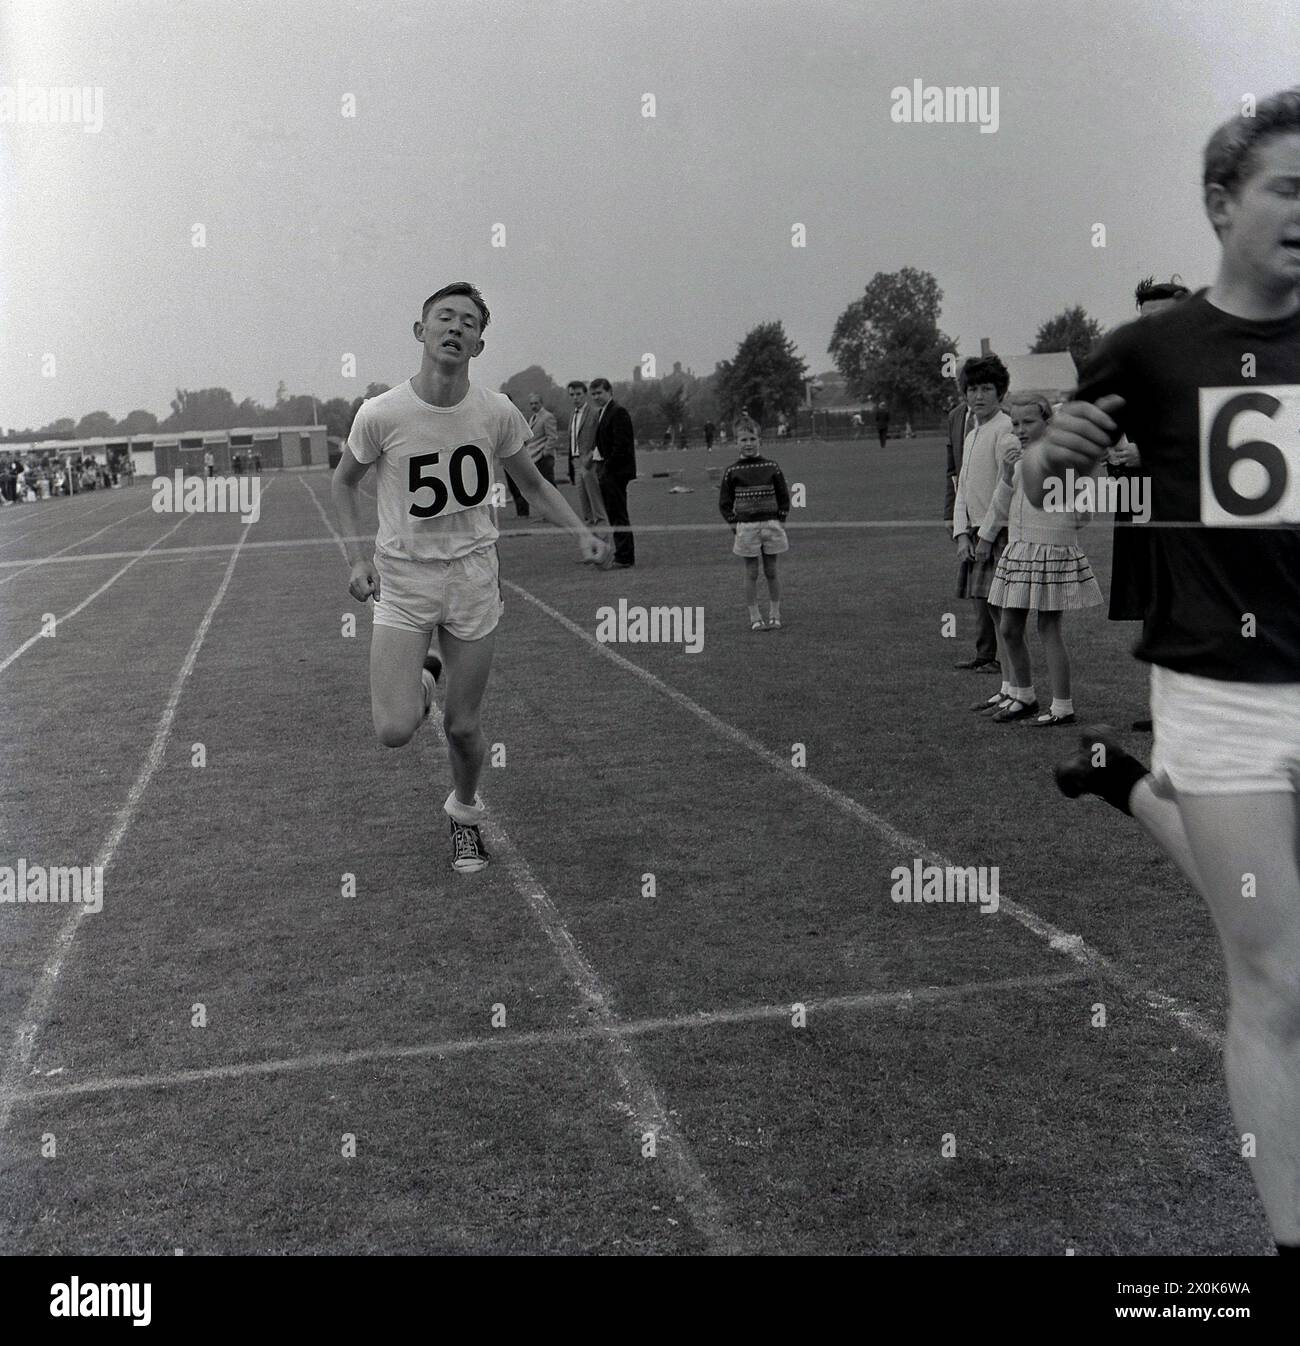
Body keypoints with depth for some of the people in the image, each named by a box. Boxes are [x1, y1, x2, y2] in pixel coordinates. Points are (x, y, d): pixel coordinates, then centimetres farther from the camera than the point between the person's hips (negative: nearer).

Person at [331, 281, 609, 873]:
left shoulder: (497, 413, -6)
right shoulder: (380, 414, -11)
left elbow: (532, 482, 12)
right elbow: (343, 482, 8)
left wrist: (580, 531, -3)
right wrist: (357, 557, -1)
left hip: (473, 577, 1)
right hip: (402, 579, -1)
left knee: (463, 727, 7)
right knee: (394, 731, -13)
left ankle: (465, 813, 37)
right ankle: (421, 677, 23)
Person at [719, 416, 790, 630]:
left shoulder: (771, 468, 2)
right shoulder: (732, 472, -1)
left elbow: (783, 496, 8)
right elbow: (724, 501, 5)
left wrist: (779, 520, 1)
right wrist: (734, 523, -2)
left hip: (770, 524, 1)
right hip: (746, 527, -1)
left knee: (771, 572, 6)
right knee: (751, 573, 3)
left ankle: (774, 616, 14)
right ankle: (754, 617, 8)